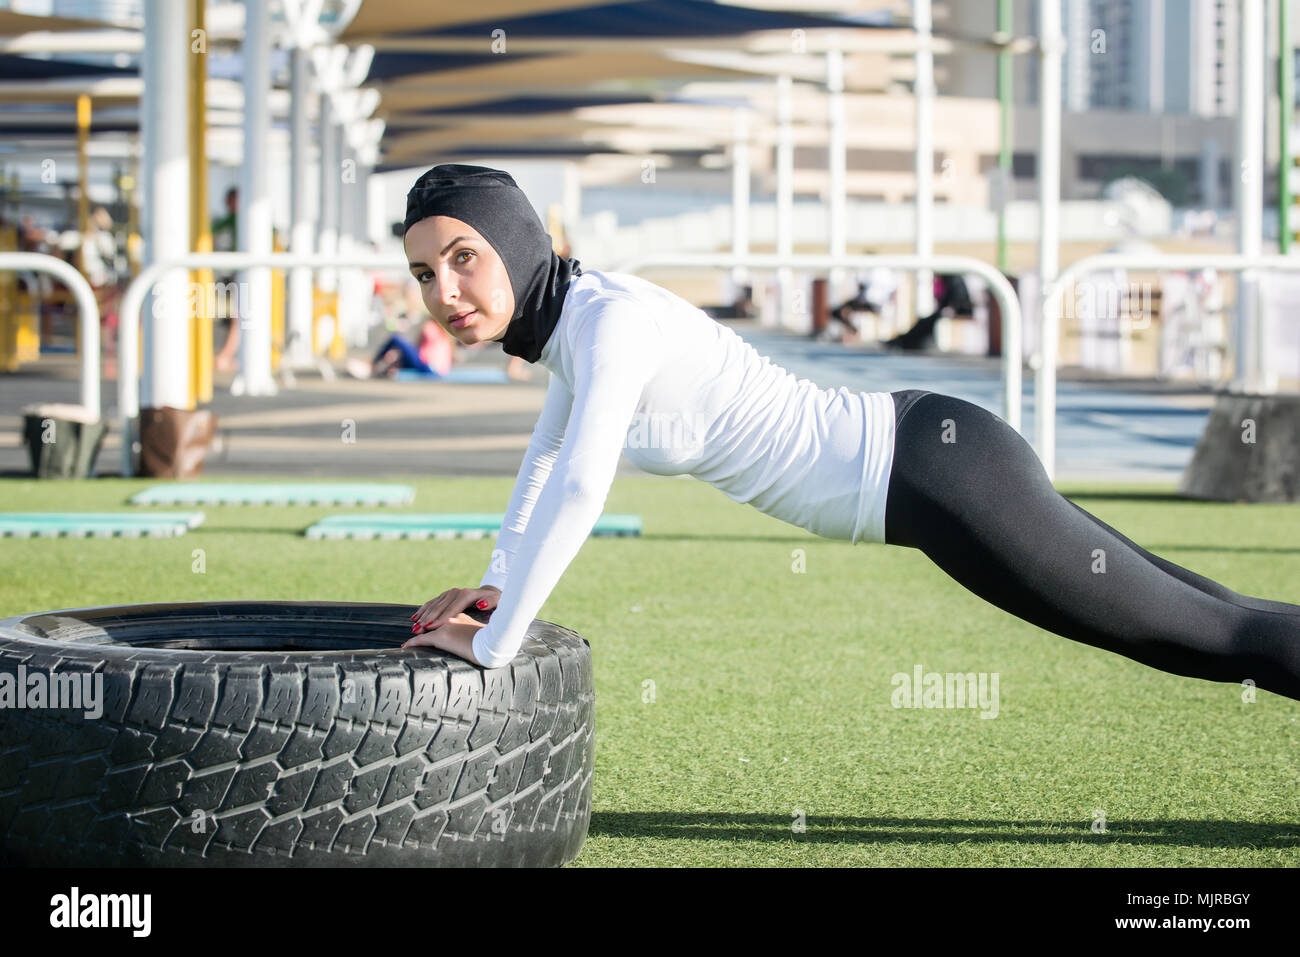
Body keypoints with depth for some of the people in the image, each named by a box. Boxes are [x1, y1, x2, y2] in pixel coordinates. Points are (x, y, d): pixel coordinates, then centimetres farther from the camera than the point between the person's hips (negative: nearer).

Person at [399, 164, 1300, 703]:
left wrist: (490, 647, -25)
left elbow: (578, 490, -35)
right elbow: (552, 444, 23)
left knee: (1200, 633, 2)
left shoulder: (612, 318, -23)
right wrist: (495, 587, 21)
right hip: (921, 460, 9)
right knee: (1169, 611, 22)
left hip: (944, 478, -9)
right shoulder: (571, 304, 4)